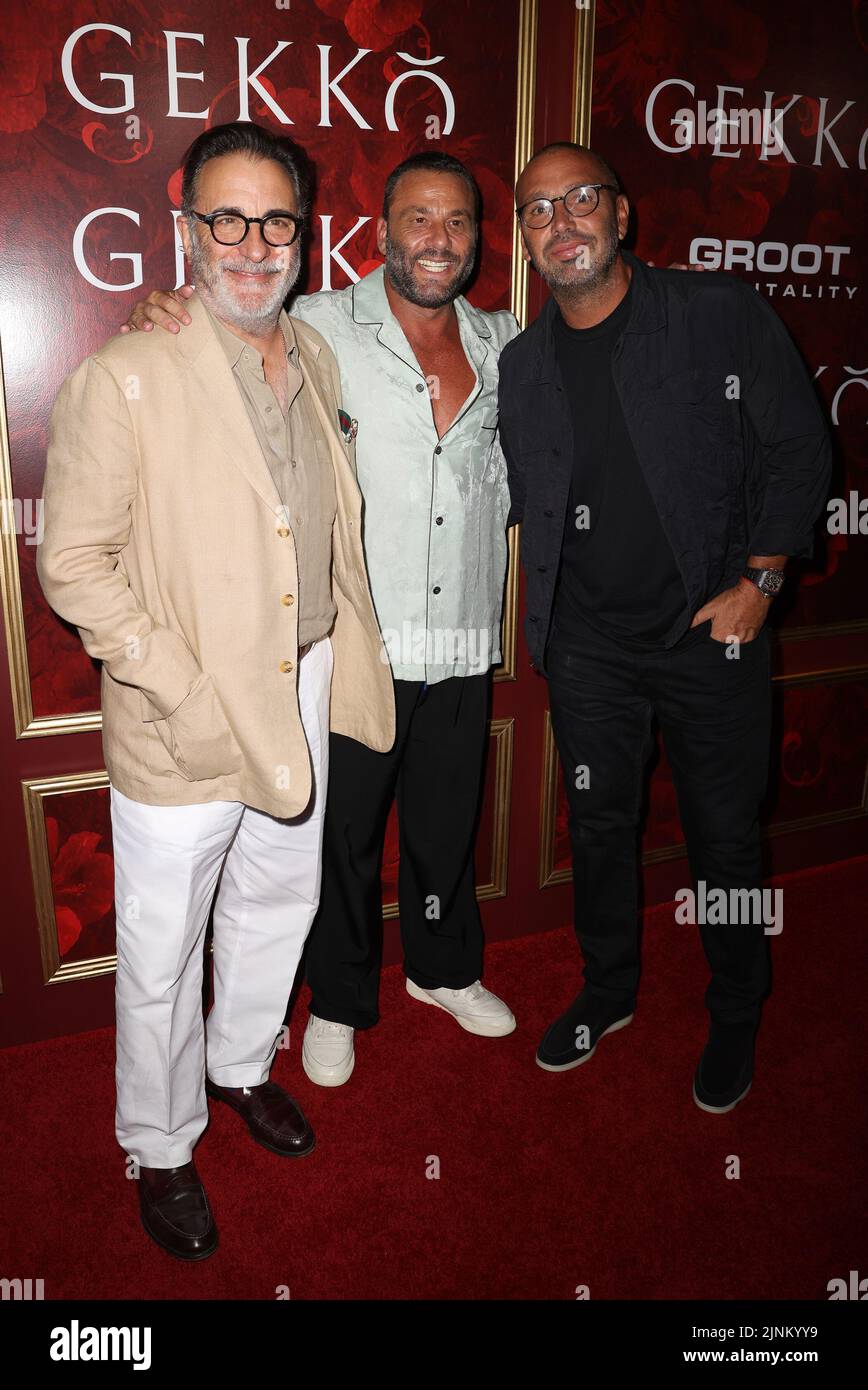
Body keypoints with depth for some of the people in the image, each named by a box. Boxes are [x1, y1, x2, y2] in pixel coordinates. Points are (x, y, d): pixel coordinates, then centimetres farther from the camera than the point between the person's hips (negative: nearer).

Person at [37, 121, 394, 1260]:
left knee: (280, 898, 23)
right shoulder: (124, 378, -16)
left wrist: (345, 655, 11)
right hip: (181, 722, -6)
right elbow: (73, 564, -15)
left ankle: (241, 1063, 51)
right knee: (163, 950, 10)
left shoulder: (317, 359, 5)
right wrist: (185, 687, -20)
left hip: (305, 692, 6)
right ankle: (162, 1148, 36)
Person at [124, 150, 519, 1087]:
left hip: (464, 646, 4)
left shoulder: (506, 343, 8)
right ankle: (339, 1000, 34)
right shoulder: (320, 327, -6)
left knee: (446, 824, 20)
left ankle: (443, 967, 45)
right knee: (344, 833, 11)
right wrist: (162, 318, -19)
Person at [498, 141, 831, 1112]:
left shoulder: (722, 315, -5)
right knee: (598, 824, 15)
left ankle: (735, 1020, 33)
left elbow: (798, 450, -3)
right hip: (588, 646, 3)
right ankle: (609, 992, 39)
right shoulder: (522, 364, 5)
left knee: (724, 839, 9)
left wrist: (759, 579, -9)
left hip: (712, 631, -3)